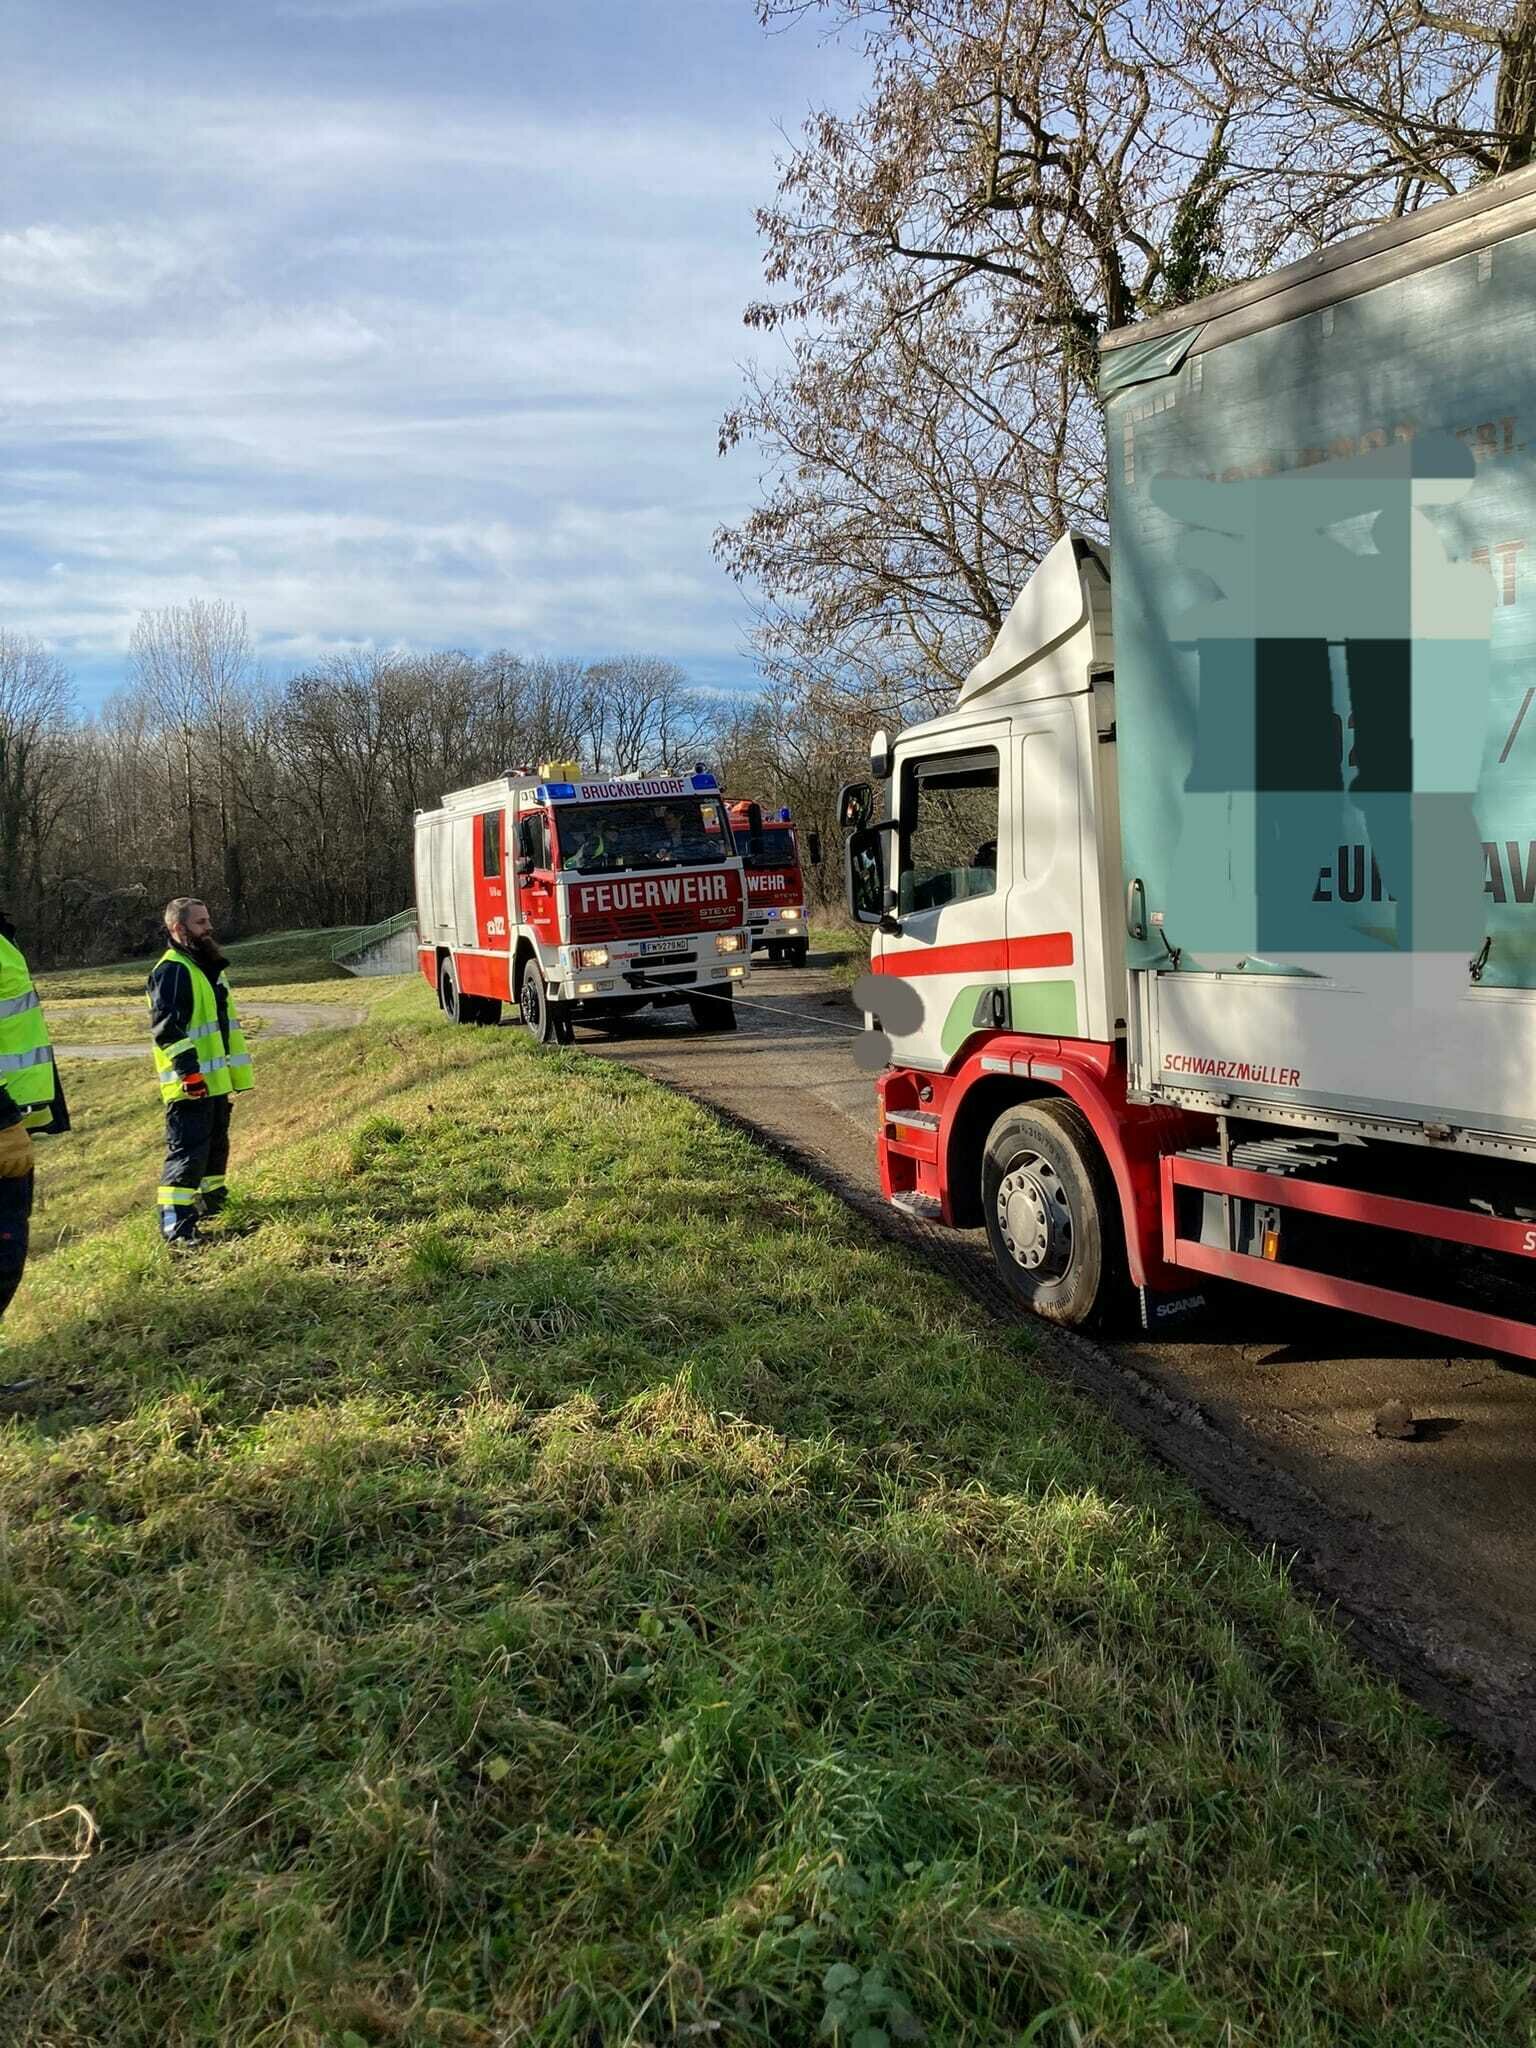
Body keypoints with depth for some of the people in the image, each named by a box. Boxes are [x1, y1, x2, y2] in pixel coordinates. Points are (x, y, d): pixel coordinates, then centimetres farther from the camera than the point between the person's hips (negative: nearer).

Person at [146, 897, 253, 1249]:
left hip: (216, 1080, 10)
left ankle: (211, 1201, 35)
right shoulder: (171, 970, -13)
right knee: (188, 1151, -11)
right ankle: (176, 1227, -9)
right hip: (190, 1084, -10)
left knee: (216, 1145, 19)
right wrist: (187, 1069, -27)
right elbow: (165, 1027, -21)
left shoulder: (209, 967, 18)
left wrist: (235, 1072, 27)